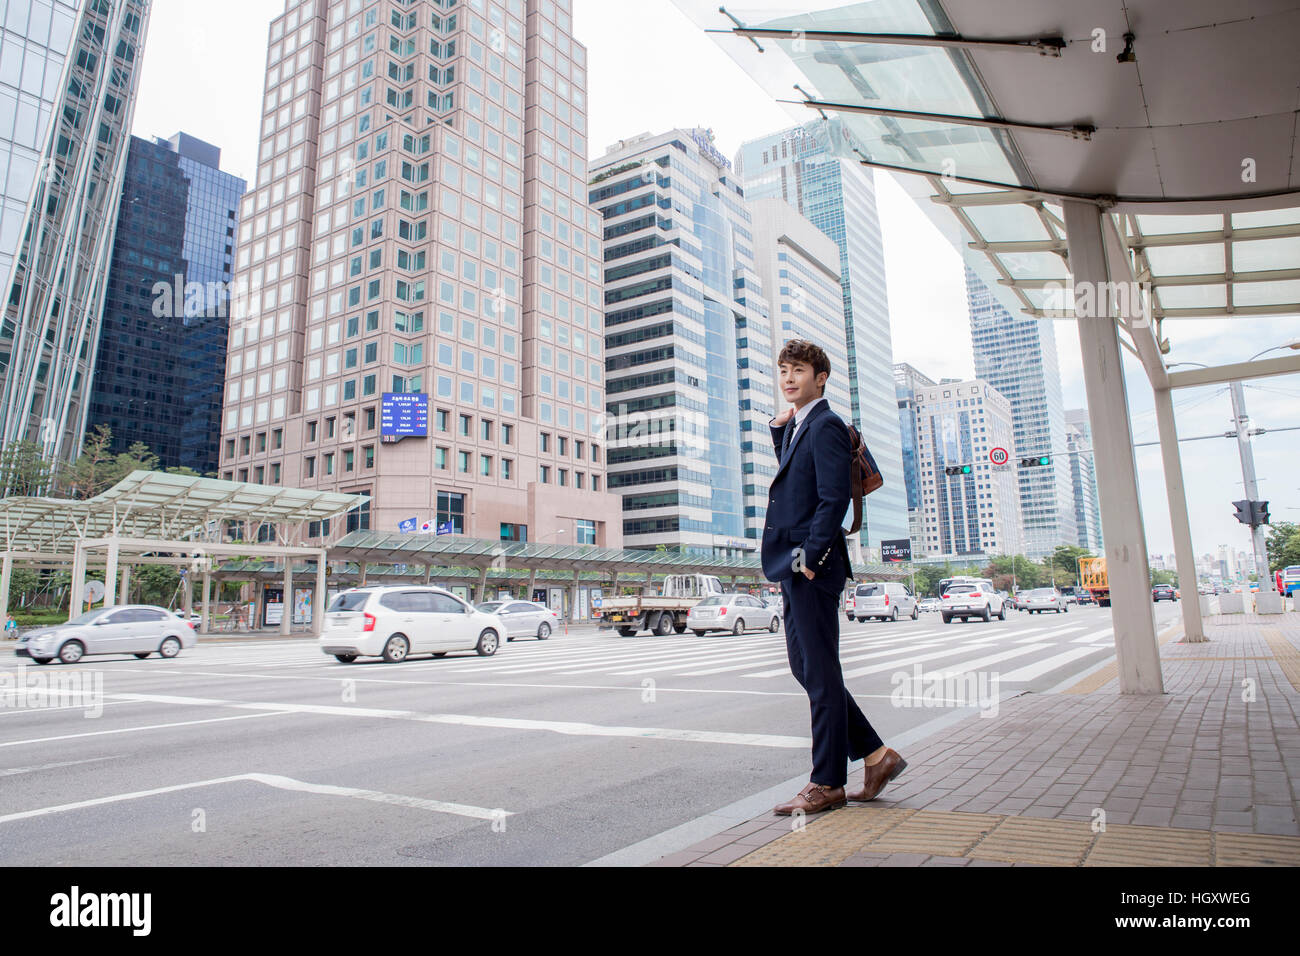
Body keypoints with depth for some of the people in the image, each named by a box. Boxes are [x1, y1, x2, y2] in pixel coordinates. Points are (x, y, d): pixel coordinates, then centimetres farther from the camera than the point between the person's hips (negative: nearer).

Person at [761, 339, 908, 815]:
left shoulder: (826, 425, -10)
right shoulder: (796, 427, 18)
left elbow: (835, 497, -18)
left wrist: (810, 557, -18)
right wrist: (778, 428, 19)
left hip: (812, 567, -10)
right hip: (794, 567, 10)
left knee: (820, 673, -1)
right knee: (805, 667, 14)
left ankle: (827, 784, 11)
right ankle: (876, 754, 24)